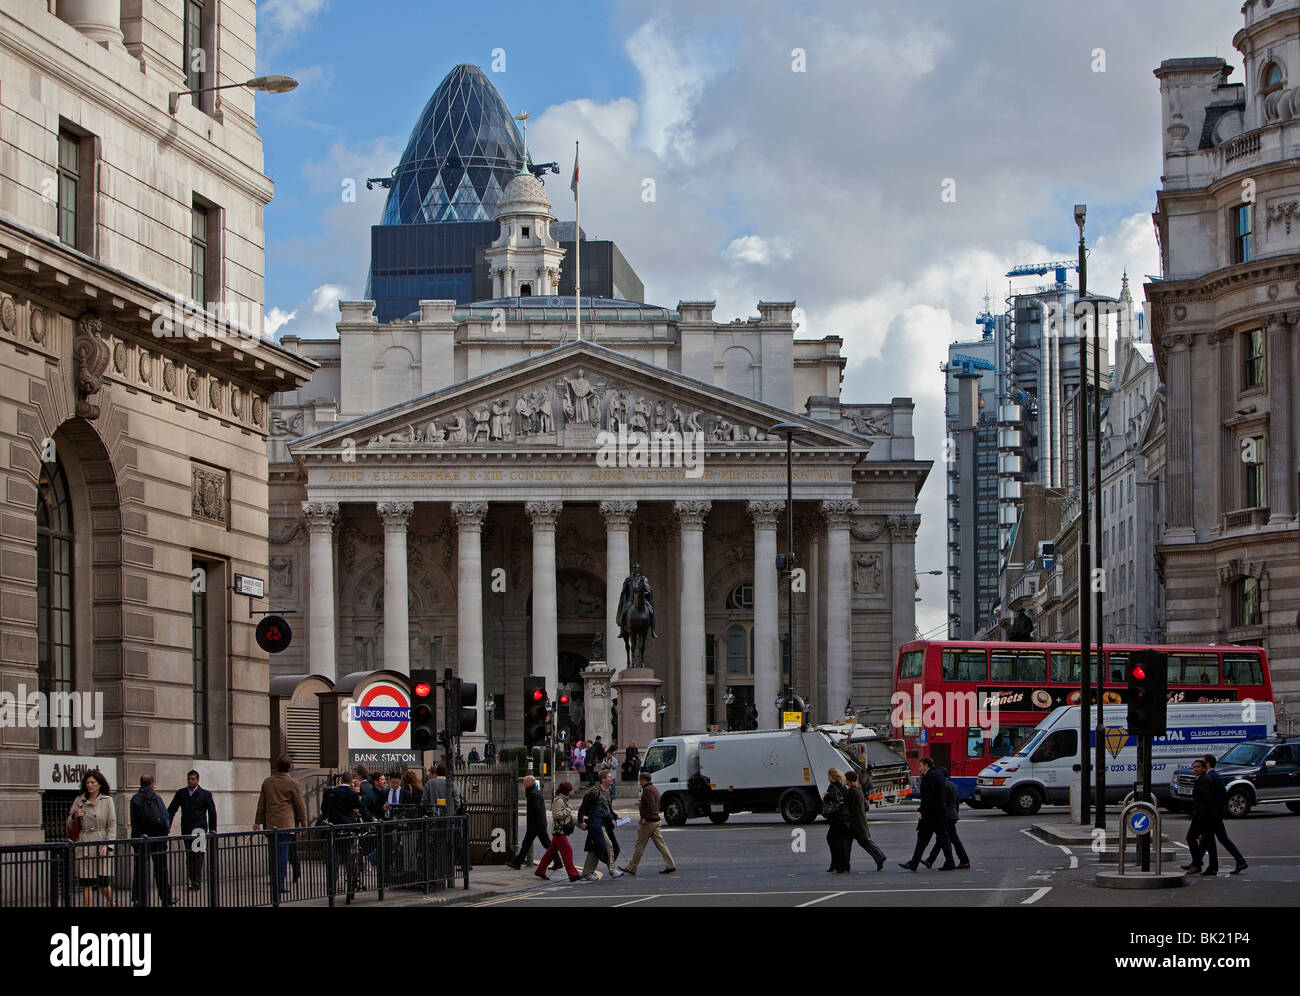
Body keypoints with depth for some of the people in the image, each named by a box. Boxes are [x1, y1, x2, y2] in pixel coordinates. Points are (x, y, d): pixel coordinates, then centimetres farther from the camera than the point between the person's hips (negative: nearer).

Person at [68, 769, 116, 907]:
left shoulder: (107, 801, 4)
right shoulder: (79, 800, 10)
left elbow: (112, 825, 0)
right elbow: (69, 824, 14)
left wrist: (107, 845, -10)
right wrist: (75, 816, -8)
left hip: (101, 844, -2)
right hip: (84, 844, 2)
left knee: (104, 882, -2)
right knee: (86, 883, -2)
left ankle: (111, 903, 24)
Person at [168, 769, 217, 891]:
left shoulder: (205, 794, 3)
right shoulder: (180, 793, 10)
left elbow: (212, 812, 5)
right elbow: (171, 810, 8)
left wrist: (212, 830, 0)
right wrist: (167, 825, -5)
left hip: (200, 829, -3)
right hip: (186, 829, 3)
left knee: (198, 854, -11)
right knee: (189, 856, 3)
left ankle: (197, 881, -13)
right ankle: (191, 880, 7)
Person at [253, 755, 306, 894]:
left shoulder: (267, 782, 9)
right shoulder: (292, 783, -5)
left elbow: (261, 804, 14)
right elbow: (299, 805, -1)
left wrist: (258, 821, 21)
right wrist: (304, 823, 10)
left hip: (270, 824, 4)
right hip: (286, 823, -4)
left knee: (274, 853, 13)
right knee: (283, 854, -4)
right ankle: (280, 884, -6)